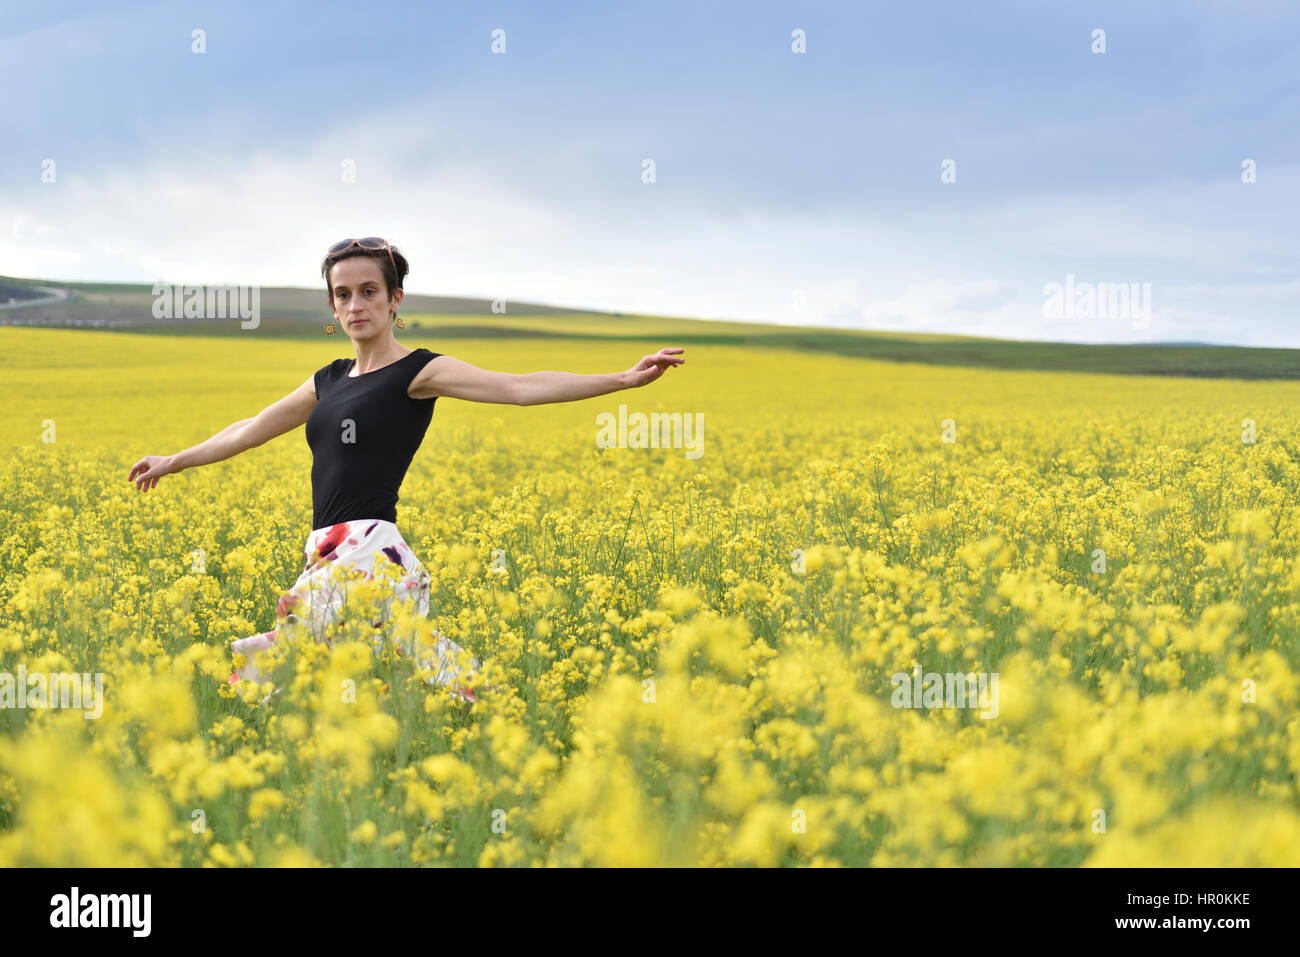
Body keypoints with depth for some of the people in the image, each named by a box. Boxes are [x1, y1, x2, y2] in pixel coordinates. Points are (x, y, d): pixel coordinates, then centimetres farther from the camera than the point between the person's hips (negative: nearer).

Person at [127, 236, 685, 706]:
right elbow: (252, 430, 32)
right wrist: (174, 461, 41)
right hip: (327, 556, 7)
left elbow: (520, 388, -12)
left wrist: (624, 379, -23)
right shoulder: (330, 381, 19)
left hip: (368, 553, -7)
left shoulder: (417, 372, -2)